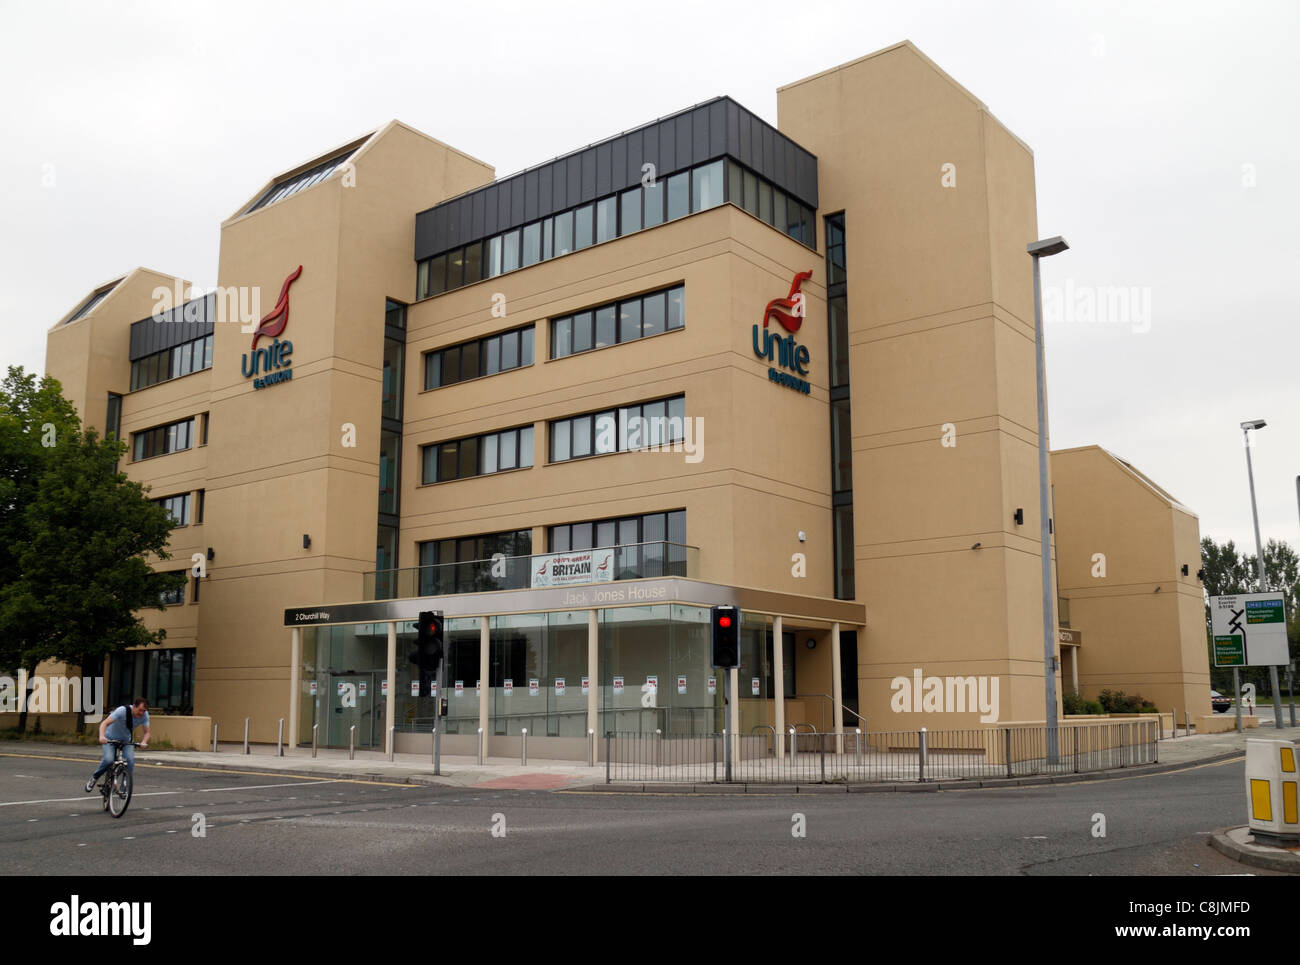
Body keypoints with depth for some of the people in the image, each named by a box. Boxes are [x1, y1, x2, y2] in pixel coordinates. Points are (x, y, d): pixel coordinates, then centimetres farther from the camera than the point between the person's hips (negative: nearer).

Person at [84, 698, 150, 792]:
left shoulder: (144, 715, -18)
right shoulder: (122, 711, -30)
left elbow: (147, 732, -14)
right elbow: (105, 723, -34)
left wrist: (143, 742, -36)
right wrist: (102, 736, -53)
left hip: (126, 741, 3)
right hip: (111, 738, -3)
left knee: (130, 760, -24)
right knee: (109, 760, -28)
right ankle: (94, 778, 2)